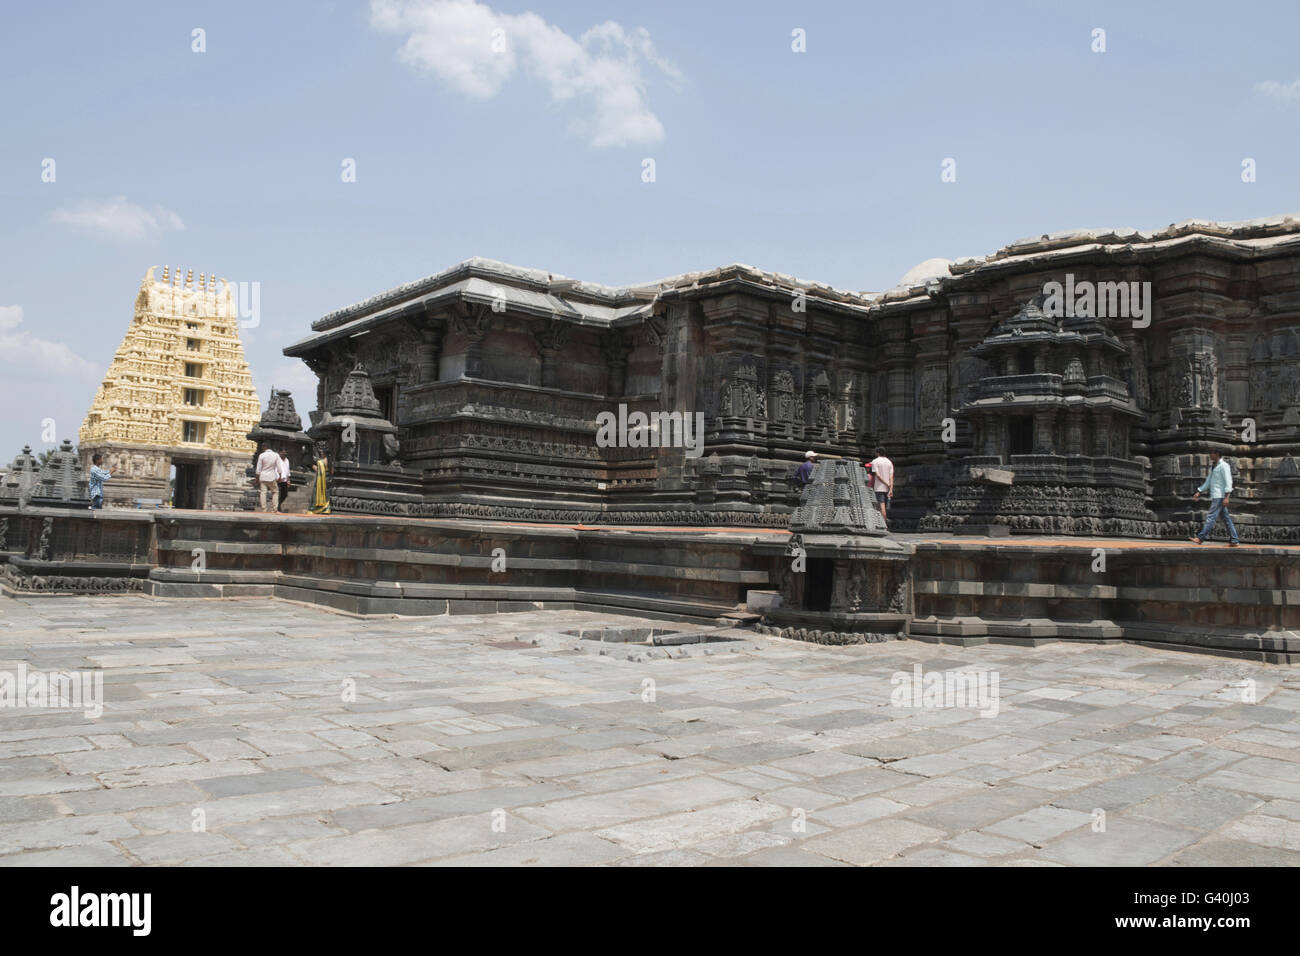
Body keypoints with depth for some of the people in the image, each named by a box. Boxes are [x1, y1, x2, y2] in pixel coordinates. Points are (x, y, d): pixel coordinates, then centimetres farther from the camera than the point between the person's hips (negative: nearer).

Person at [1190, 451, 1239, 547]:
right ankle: (1234, 540, 11)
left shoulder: (1223, 466, -7)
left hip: (1220, 496, -9)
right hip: (1215, 496, 9)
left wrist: (1226, 497, -20)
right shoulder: (1212, 467, 20)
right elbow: (1208, 482, 24)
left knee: (1212, 517, -12)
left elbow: (1228, 481, -13)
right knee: (1226, 518, 9)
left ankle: (1201, 538, -17)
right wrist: (1199, 492, 15)